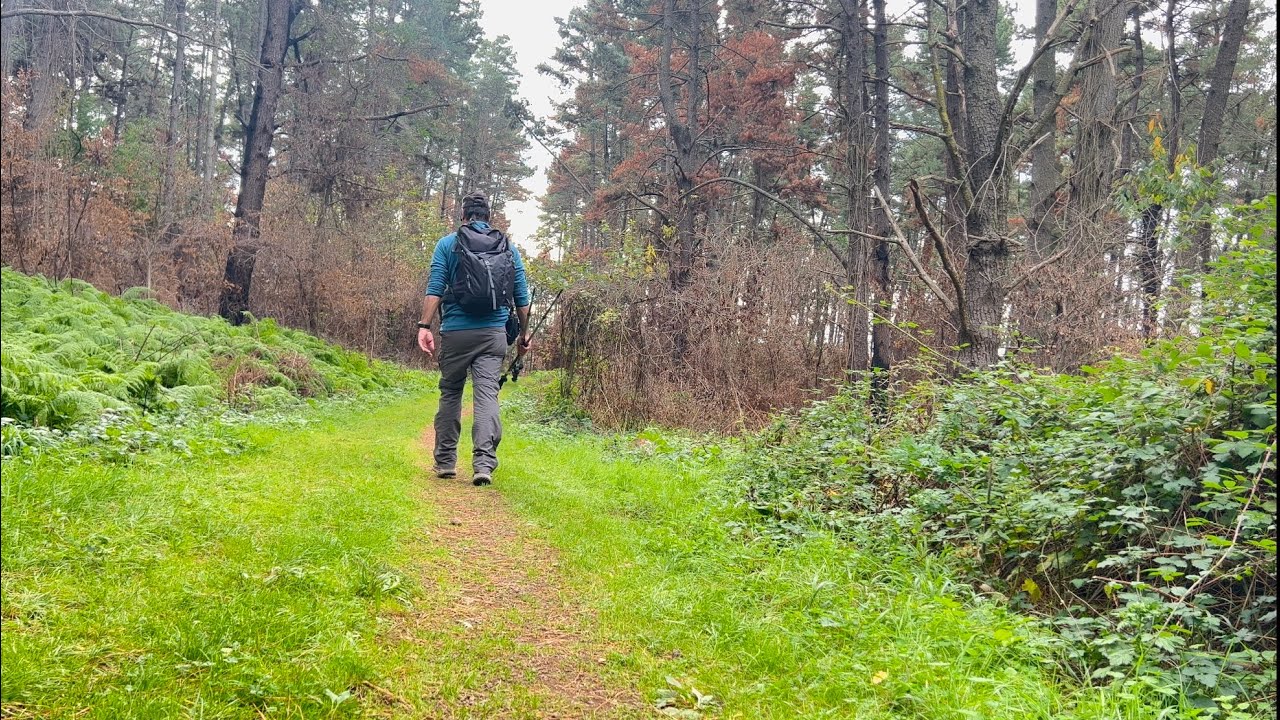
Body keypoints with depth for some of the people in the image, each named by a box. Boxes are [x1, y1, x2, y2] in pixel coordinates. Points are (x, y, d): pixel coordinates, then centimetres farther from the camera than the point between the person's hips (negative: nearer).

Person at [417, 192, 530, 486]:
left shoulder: (448, 244, 5)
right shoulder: (508, 247, 11)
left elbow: (434, 288, -4)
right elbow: (521, 295, 9)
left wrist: (425, 326, -6)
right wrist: (524, 333, 17)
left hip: (455, 332, 0)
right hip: (494, 333, 1)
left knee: (450, 394, 12)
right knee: (487, 394, -5)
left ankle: (445, 462, 17)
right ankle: (484, 462, -18)